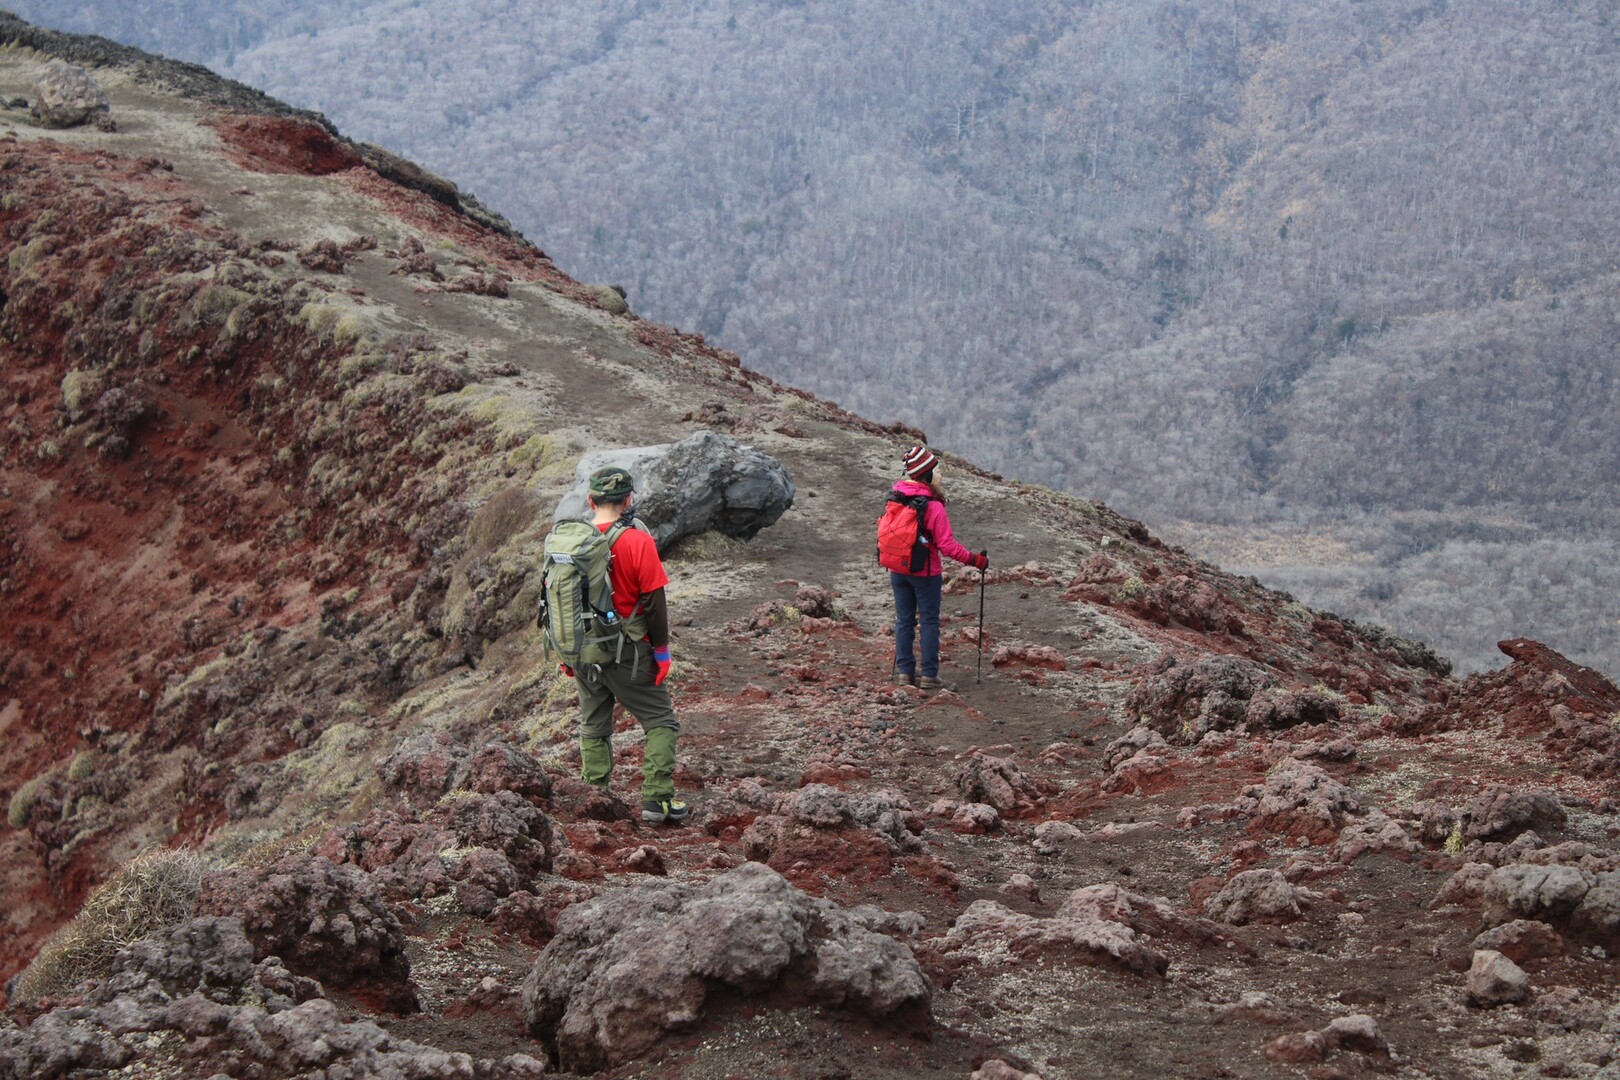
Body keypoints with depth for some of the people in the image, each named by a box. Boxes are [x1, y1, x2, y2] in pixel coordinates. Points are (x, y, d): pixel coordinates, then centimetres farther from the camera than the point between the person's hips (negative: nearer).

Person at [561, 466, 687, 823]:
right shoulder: (638, 541, -14)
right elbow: (655, 602, -13)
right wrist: (662, 651, -3)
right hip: (628, 654, -4)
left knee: (593, 728, 18)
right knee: (661, 723, 6)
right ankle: (656, 797, -3)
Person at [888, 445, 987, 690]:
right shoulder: (933, 506, -19)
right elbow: (946, 545, -19)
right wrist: (974, 560, -10)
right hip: (925, 572, -5)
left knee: (904, 620, 13)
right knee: (929, 621, 6)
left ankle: (905, 671, 15)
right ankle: (928, 674, 7)